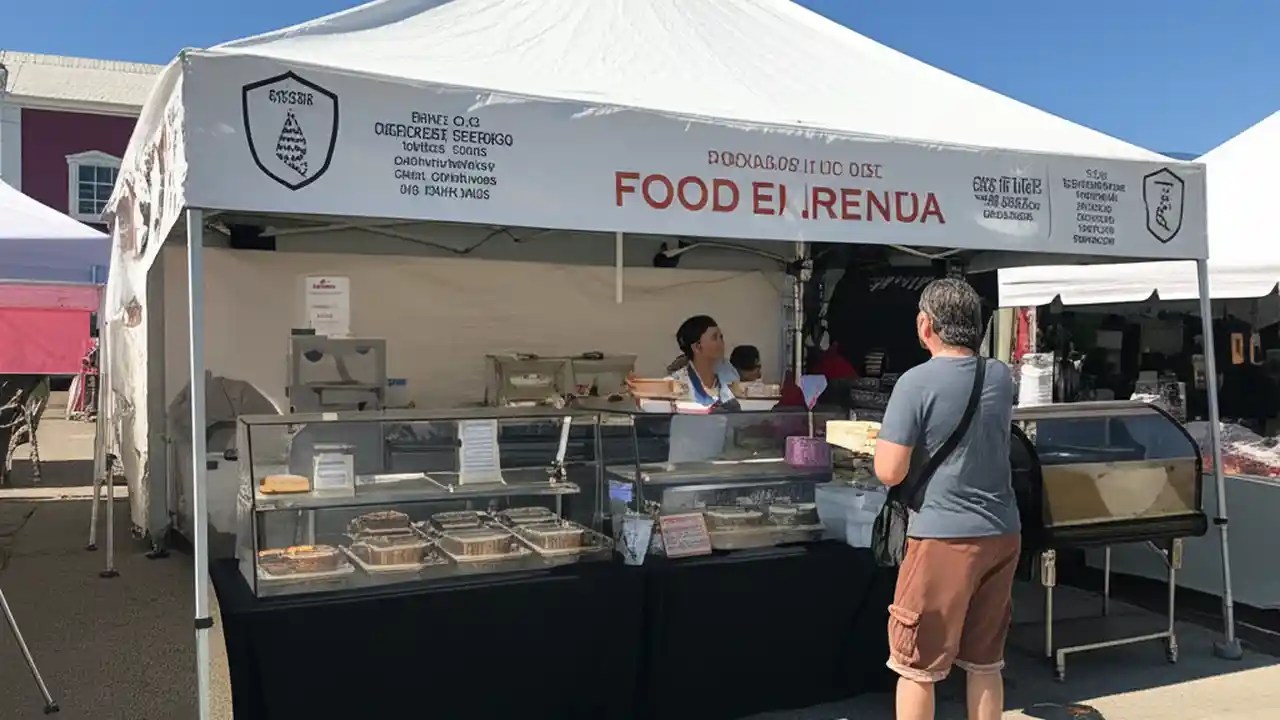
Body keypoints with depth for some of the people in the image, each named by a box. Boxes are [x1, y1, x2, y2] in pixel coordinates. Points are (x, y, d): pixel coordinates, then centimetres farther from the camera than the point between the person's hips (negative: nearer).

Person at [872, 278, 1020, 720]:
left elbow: (889, 472, -15)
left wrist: (887, 439, 4)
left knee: (916, 666, 6)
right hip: (1001, 535, 6)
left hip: (944, 537, -6)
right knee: (985, 663, 17)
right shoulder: (1001, 377, 6)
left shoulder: (917, 382, -14)